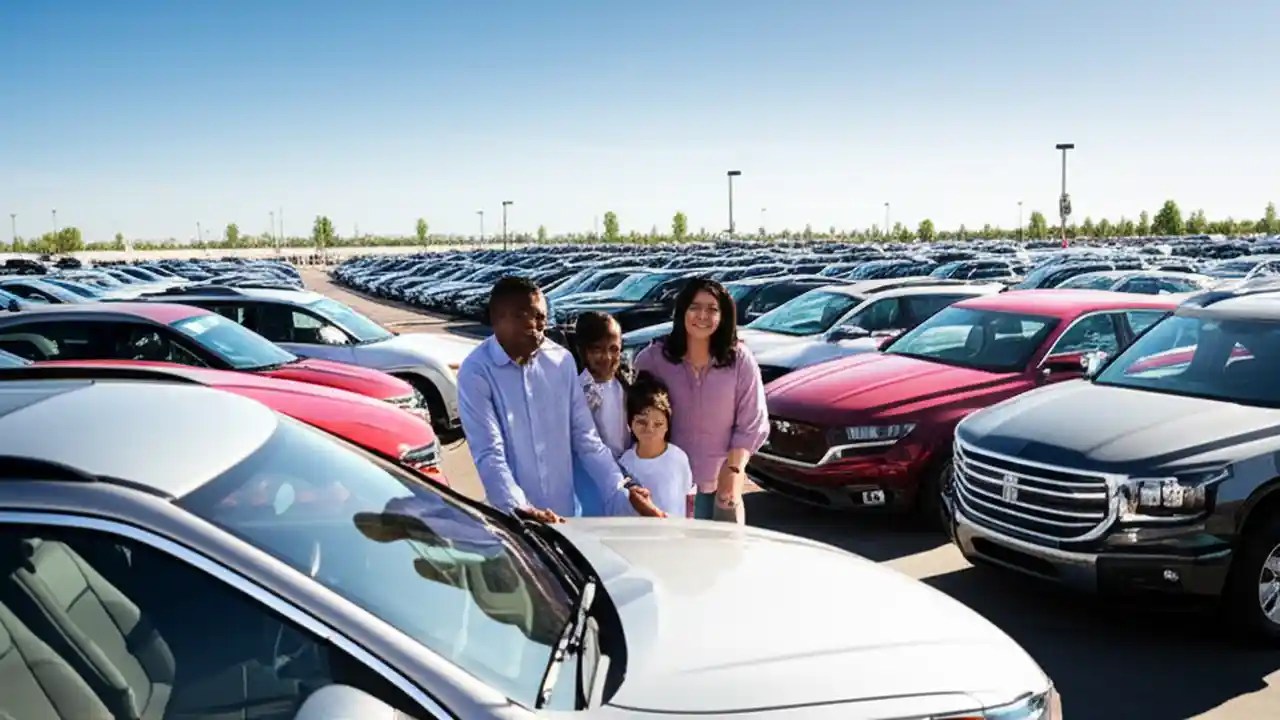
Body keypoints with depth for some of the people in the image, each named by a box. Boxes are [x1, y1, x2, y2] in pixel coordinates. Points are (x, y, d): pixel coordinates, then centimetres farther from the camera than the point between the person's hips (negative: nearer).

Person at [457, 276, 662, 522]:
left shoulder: (561, 360, 2)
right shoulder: (476, 372, -11)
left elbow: (586, 437, 5)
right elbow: (489, 454, -17)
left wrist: (623, 492, -3)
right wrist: (521, 510, -30)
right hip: (510, 519, -3)